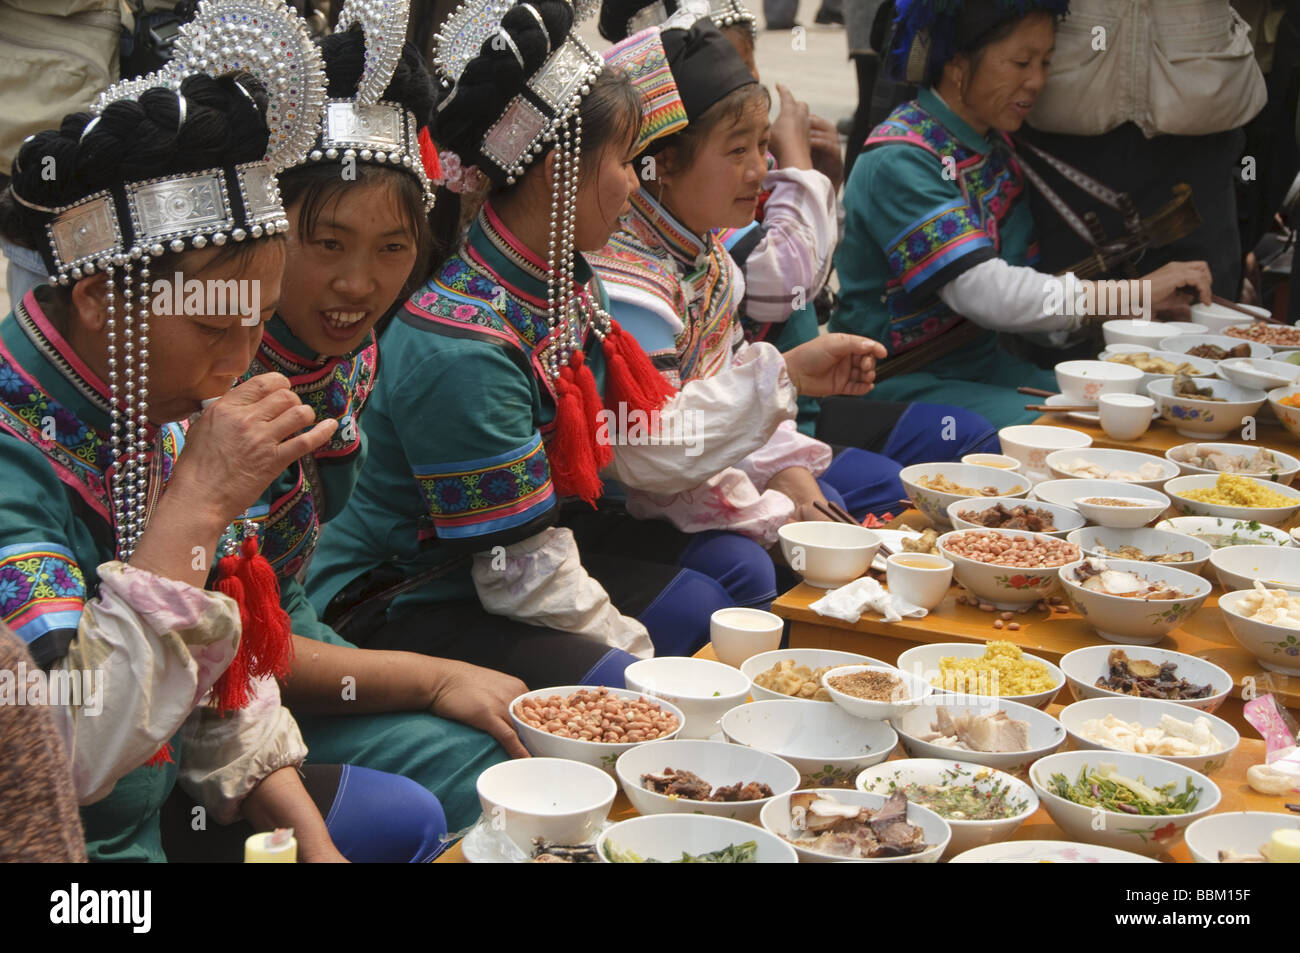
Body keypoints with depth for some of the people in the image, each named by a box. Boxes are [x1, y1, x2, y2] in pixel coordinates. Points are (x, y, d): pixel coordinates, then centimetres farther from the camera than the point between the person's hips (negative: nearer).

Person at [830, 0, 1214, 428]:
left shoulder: (993, 147, 10)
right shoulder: (900, 161, -19)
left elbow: (1018, 285, 7)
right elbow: (984, 294, -28)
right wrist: (1134, 296, -28)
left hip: (982, 361, 9)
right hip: (898, 378, -8)